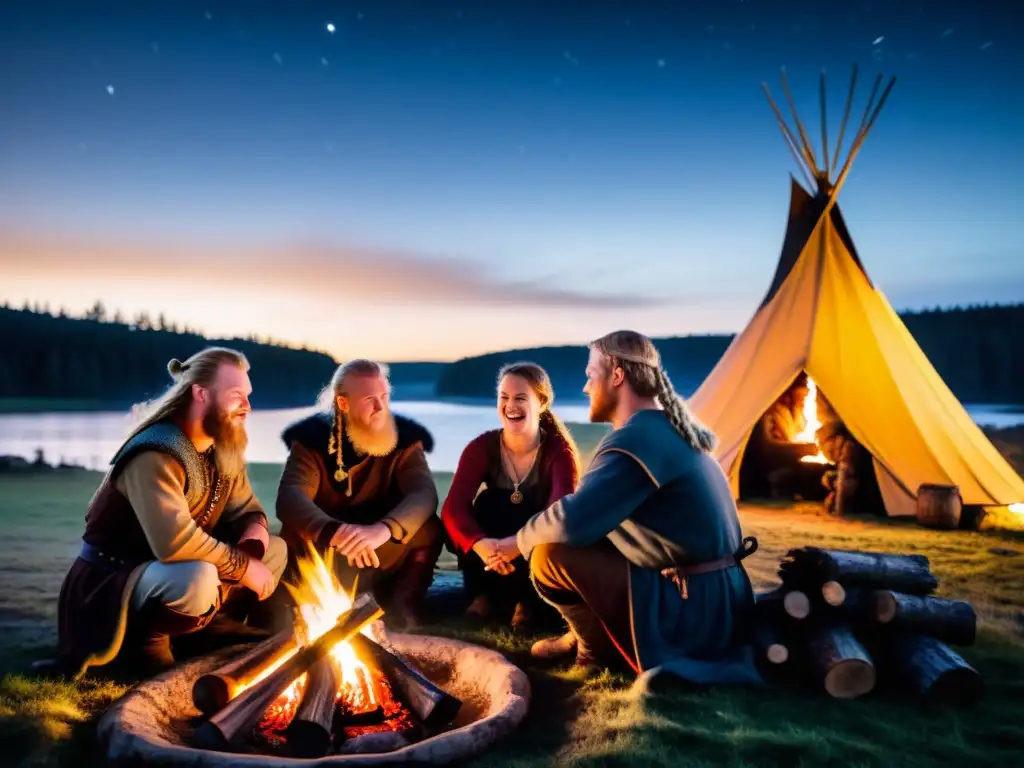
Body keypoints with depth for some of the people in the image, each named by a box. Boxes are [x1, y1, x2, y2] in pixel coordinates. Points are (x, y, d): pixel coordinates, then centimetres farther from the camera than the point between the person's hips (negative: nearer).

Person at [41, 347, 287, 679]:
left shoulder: (224, 450, 2)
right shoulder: (155, 454, -26)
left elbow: (248, 512, 6)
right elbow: (175, 543, -36)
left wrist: (252, 544, -17)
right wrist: (243, 567, -25)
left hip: (172, 574, 9)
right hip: (110, 583, -9)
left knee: (275, 550, 0)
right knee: (199, 578, -39)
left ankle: (188, 628, 5)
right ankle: (144, 641, -8)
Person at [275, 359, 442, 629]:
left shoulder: (405, 438, -9)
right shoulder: (311, 438, -12)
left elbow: (425, 494, -26)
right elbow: (289, 498, -28)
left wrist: (384, 530, -49)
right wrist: (335, 532, -50)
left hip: (385, 557, 1)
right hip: (322, 557, -1)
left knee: (428, 528, -27)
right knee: (295, 532, -30)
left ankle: (400, 609, -12)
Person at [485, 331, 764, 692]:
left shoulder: (635, 438, -19)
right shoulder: (671, 429, 12)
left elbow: (573, 521, -27)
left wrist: (520, 541, -7)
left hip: (688, 613, -10)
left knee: (550, 556, -15)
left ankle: (598, 649, 5)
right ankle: (591, 636, 16)